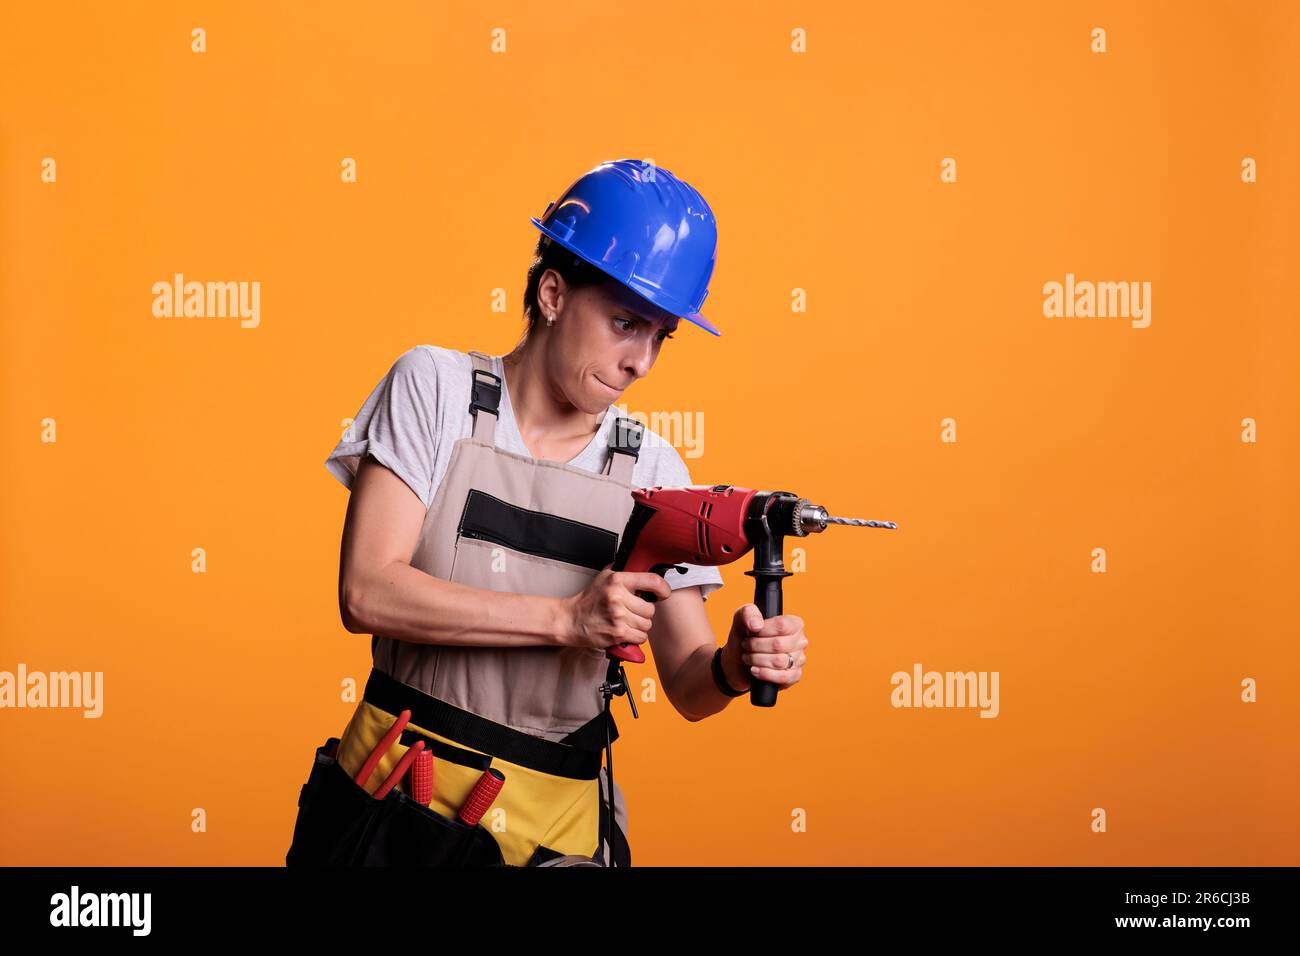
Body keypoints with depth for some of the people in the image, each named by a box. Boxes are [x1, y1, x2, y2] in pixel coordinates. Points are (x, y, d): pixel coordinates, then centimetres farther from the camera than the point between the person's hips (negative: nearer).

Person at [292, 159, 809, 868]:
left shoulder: (652, 469, -1)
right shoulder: (435, 386, -6)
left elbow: (687, 688, -1)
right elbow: (365, 592, -17)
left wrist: (734, 667, -25)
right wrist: (567, 618, -24)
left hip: (554, 821, 2)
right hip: (394, 790, -1)